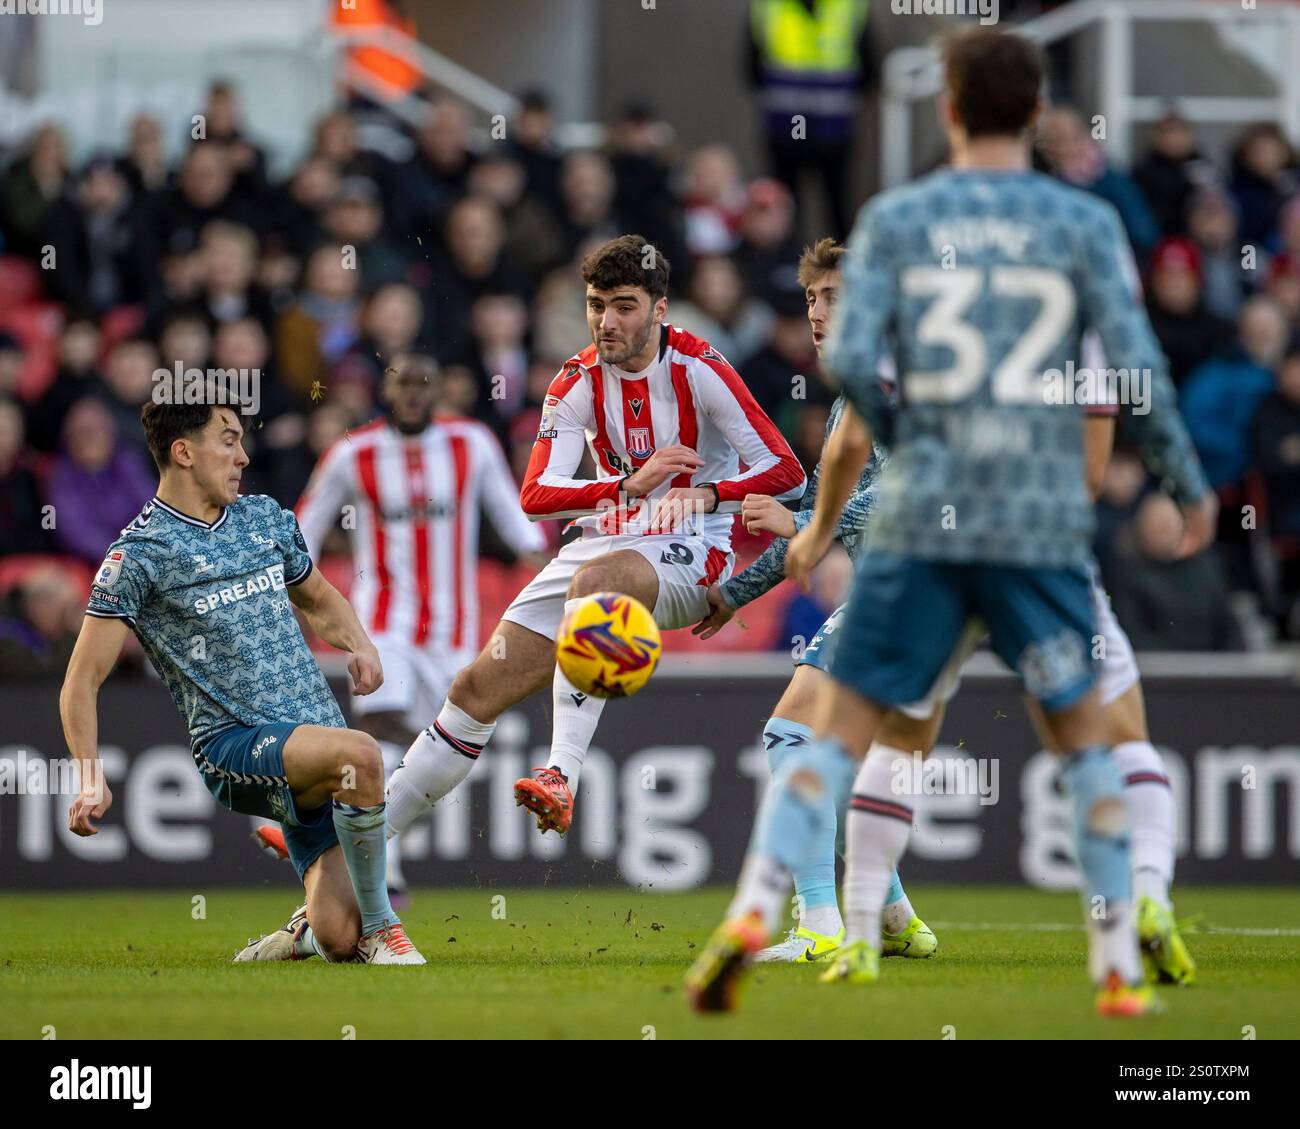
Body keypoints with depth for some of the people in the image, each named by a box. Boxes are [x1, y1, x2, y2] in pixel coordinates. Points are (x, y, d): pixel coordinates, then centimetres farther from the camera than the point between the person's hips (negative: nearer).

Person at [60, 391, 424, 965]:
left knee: (340, 940, -12)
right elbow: (82, 681, -4)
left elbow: (317, 596, 33)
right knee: (358, 753, -37)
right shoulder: (139, 555, -4)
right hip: (233, 746, -5)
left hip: (315, 734, 5)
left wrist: (358, 644, 11)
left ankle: (293, 939, 25)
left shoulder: (266, 517, 15)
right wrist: (90, 779, -17)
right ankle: (380, 927, -21)